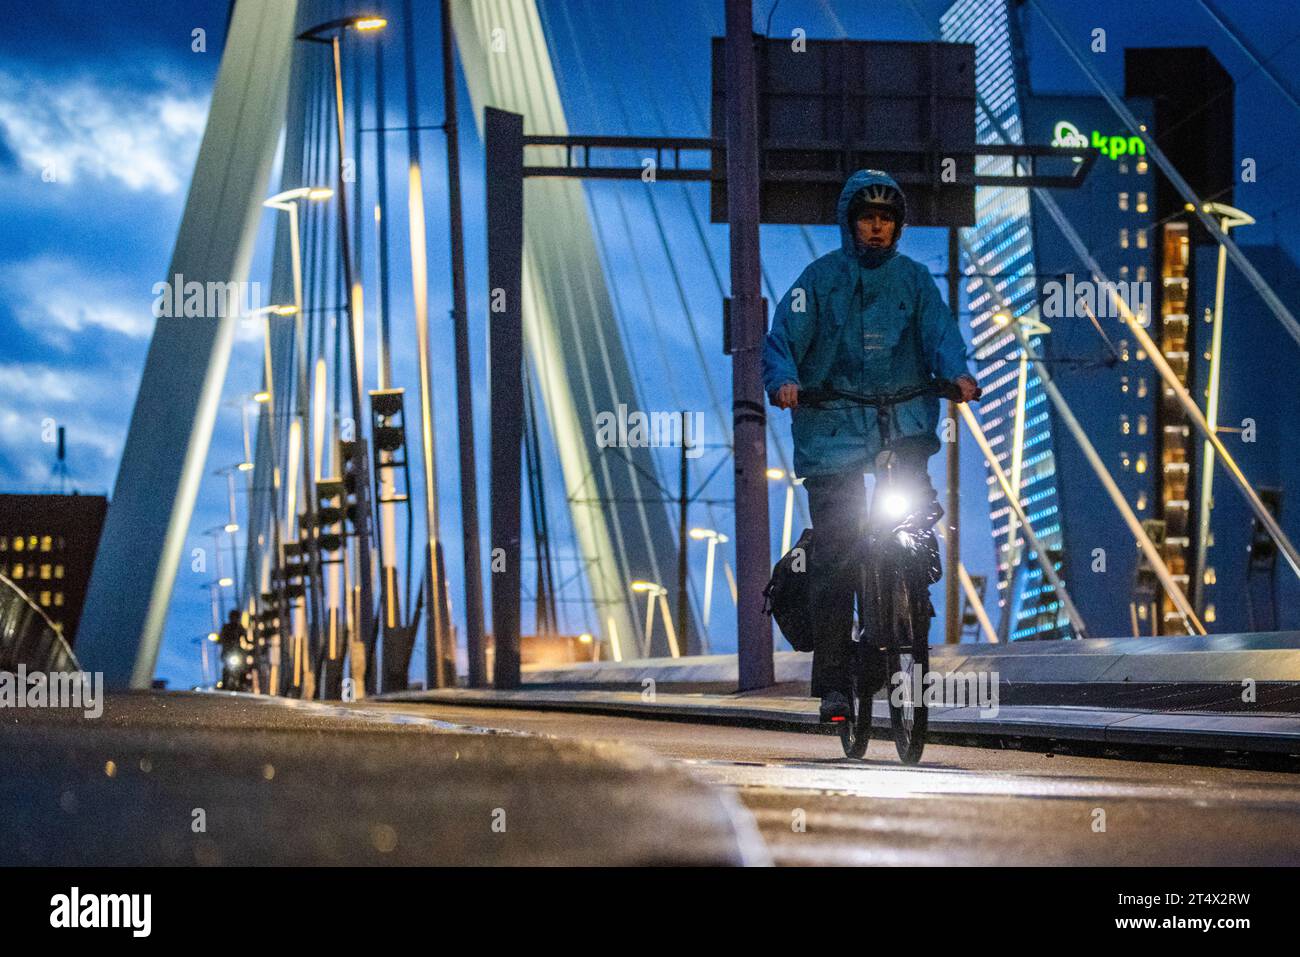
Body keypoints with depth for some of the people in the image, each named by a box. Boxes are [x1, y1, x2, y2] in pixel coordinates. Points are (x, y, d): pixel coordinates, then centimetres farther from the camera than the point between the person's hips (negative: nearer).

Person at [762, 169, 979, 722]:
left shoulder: (914, 280, 11)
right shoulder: (820, 279, 5)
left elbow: (939, 331, 0)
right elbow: (783, 338, -3)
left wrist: (957, 372, -22)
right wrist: (784, 380, -24)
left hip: (902, 419, 2)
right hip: (832, 424, -2)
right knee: (834, 553, -7)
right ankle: (832, 681, -2)